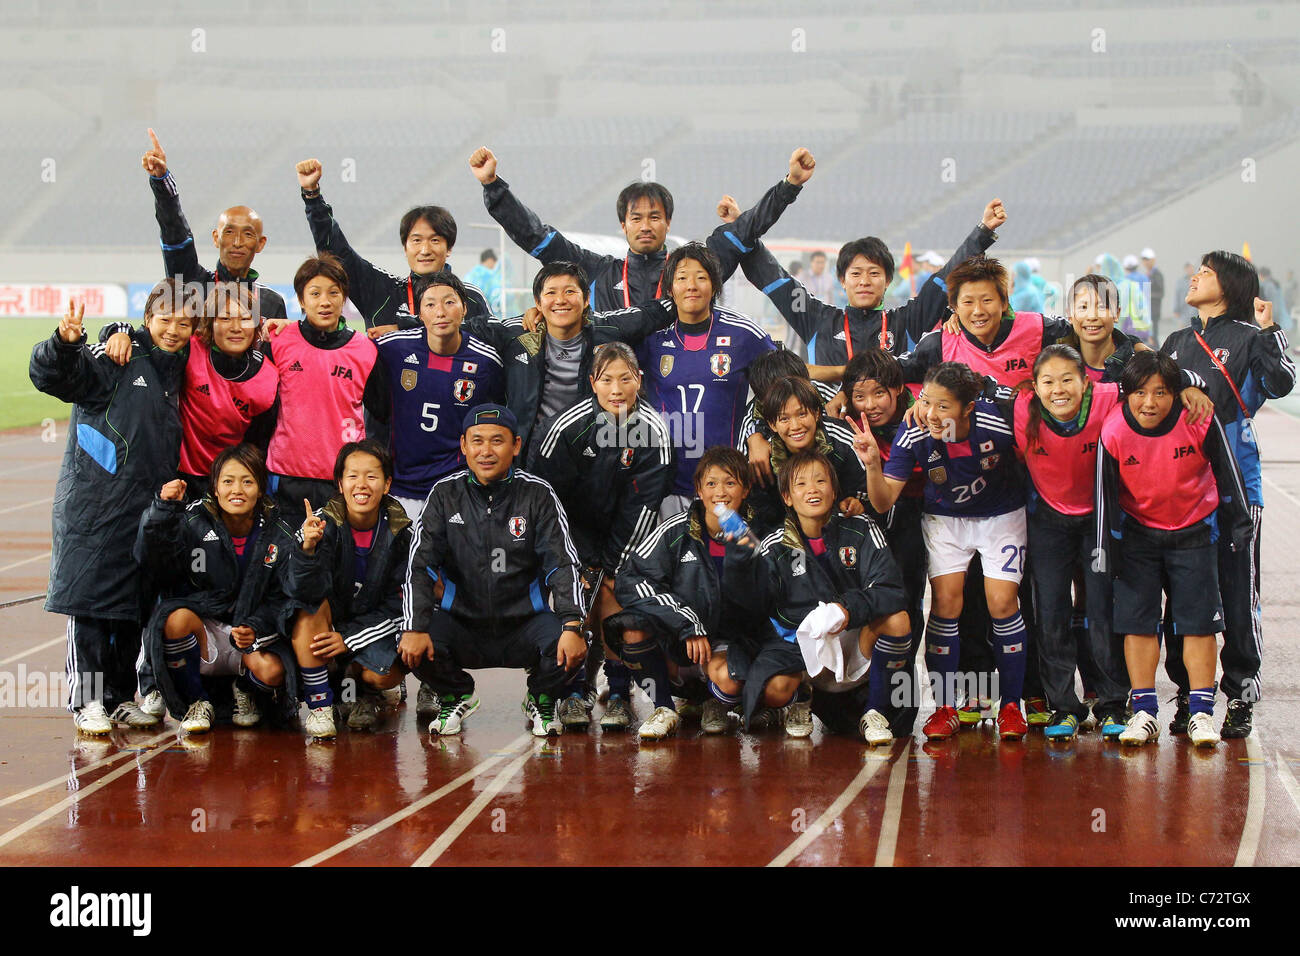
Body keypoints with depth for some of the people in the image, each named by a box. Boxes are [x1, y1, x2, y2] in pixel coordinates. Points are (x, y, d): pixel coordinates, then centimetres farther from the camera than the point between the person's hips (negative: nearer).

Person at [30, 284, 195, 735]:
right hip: (93, 506, -6)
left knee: (133, 606, 10)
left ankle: (120, 697, 19)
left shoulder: (180, 372, 15)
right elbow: (52, 377, -17)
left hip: (149, 511, 6)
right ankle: (87, 701, 3)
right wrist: (65, 343, -36)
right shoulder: (116, 359, -5)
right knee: (89, 604, -4)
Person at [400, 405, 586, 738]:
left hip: (525, 625, -1)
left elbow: (564, 564, -8)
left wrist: (572, 626, -24)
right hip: (461, 621, 1)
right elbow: (419, 564, -5)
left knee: (570, 645, -30)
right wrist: (415, 628, -20)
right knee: (413, 647, -27)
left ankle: (541, 701, 8)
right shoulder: (445, 494, 0)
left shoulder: (538, 494, -2)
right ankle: (457, 696, 10)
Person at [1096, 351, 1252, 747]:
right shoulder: (1114, 431, -18)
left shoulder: (1200, 422, -20)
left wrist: (1239, 523, -1)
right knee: (1137, 620, -1)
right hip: (1138, 532, 1)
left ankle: (1200, 712, 7)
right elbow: (1106, 493, -8)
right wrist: (1107, 548, -7)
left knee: (1198, 620, 0)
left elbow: (1226, 474, -6)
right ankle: (1144, 712, 8)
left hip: (1194, 531, 0)